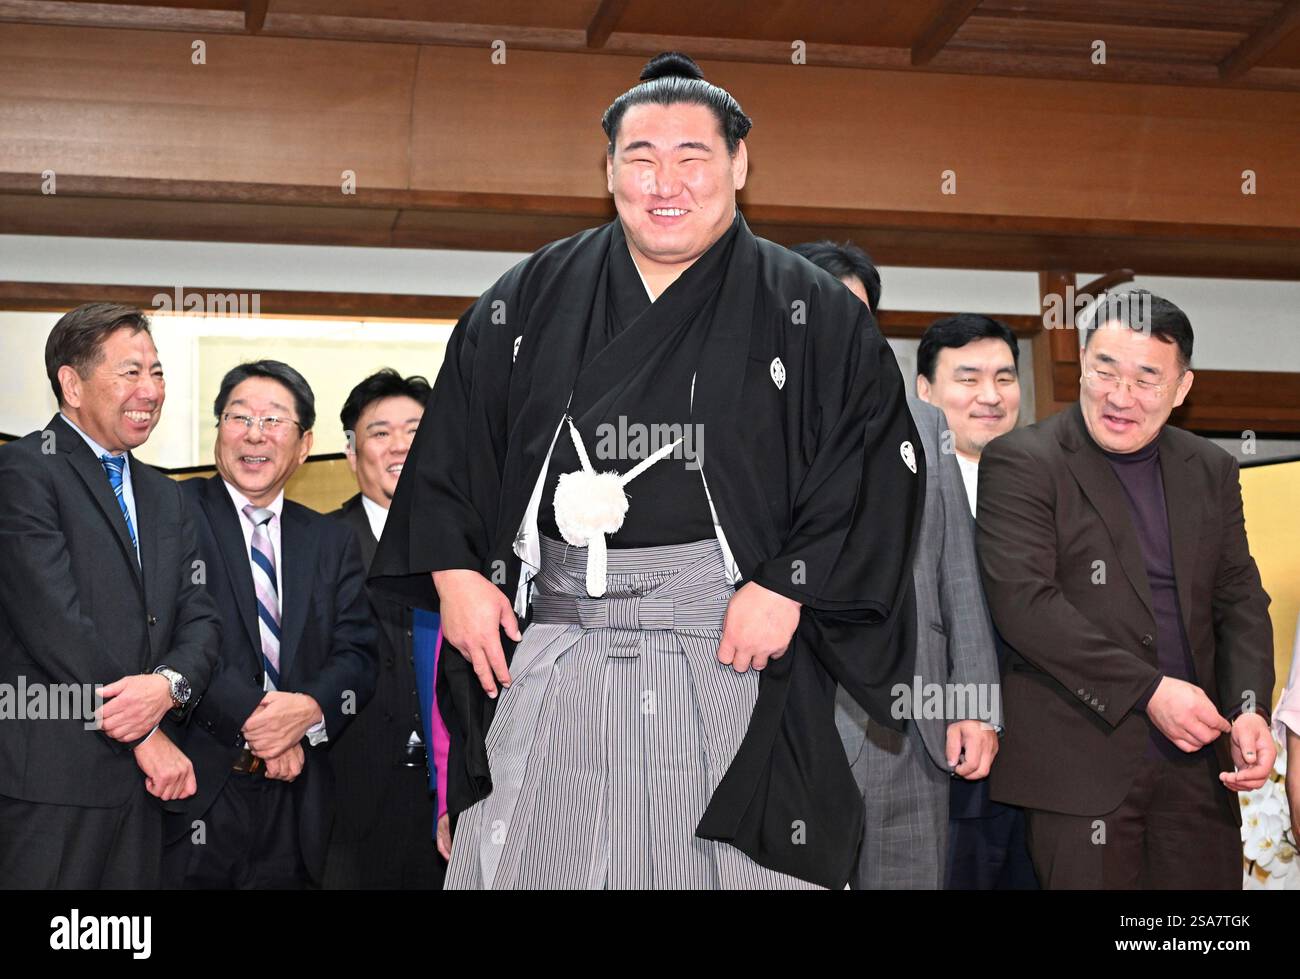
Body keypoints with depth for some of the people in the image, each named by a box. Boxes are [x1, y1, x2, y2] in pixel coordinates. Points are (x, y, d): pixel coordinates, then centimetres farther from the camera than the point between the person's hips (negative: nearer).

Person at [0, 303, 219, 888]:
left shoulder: (162, 495, 19)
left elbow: (198, 619, 11)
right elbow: (54, 623, -14)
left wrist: (169, 683, -12)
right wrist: (145, 736, -10)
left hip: (140, 778, 7)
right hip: (47, 779, -7)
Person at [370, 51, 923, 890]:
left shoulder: (813, 317, 2)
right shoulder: (527, 303, 10)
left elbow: (879, 463, -5)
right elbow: (452, 445, 12)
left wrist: (789, 587, -14)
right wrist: (454, 572, 1)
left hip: (729, 652, -2)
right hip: (544, 653, 2)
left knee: (721, 865, 4)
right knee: (529, 856, 5)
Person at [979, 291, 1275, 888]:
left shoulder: (1211, 471, 12)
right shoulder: (1021, 463, -5)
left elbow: (1240, 599, 12)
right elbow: (1022, 601, -15)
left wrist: (1250, 710, -5)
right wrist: (1150, 690, -17)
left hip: (1197, 760, 5)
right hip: (1081, 766, -5)